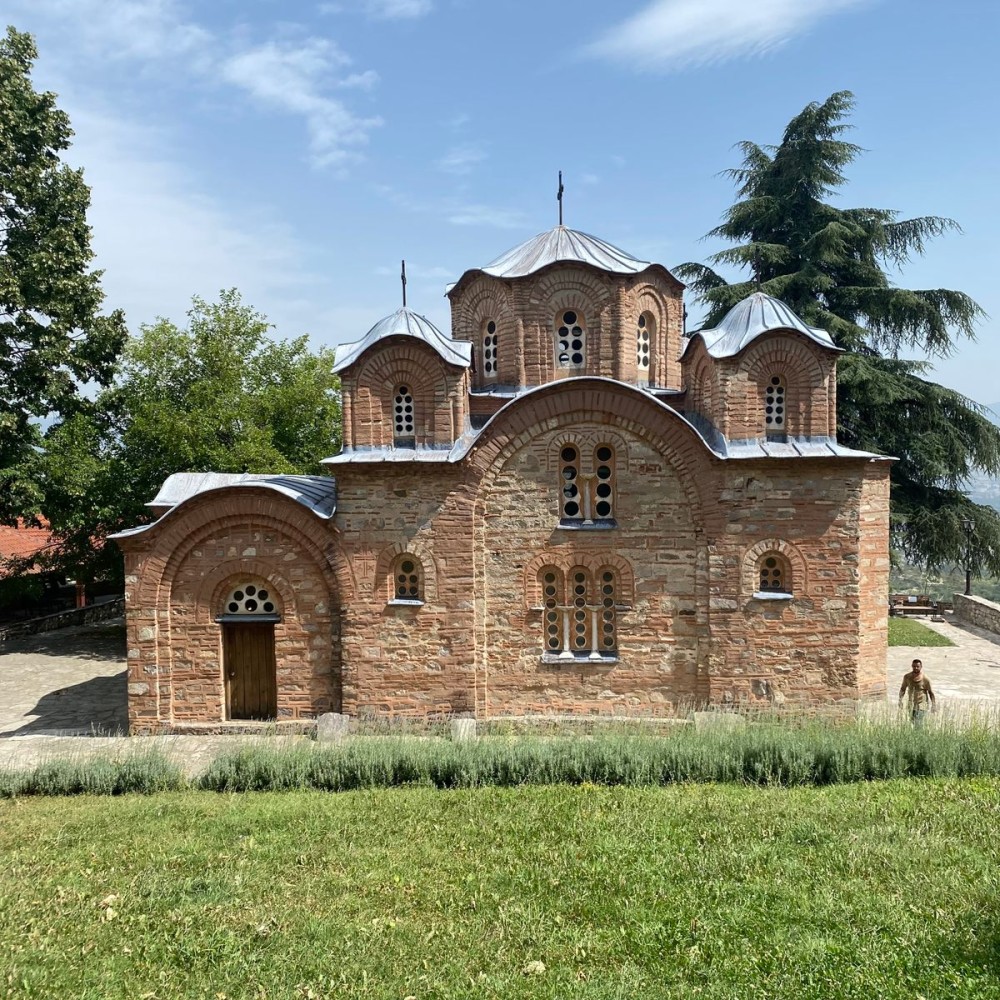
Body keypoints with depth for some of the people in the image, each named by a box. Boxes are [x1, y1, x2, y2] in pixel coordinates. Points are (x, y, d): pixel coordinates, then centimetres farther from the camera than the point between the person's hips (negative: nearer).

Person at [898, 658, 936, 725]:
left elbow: (930, 692, -3)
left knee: (918, 724, -13)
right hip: (911, 704, 5)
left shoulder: (925, 679, -13)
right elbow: (903, 689, 9)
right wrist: (900, 700, -3)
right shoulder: (907, 677, -2)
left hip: (922, 703, -5)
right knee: (912, 721, 14)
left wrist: (933, 705, 0)